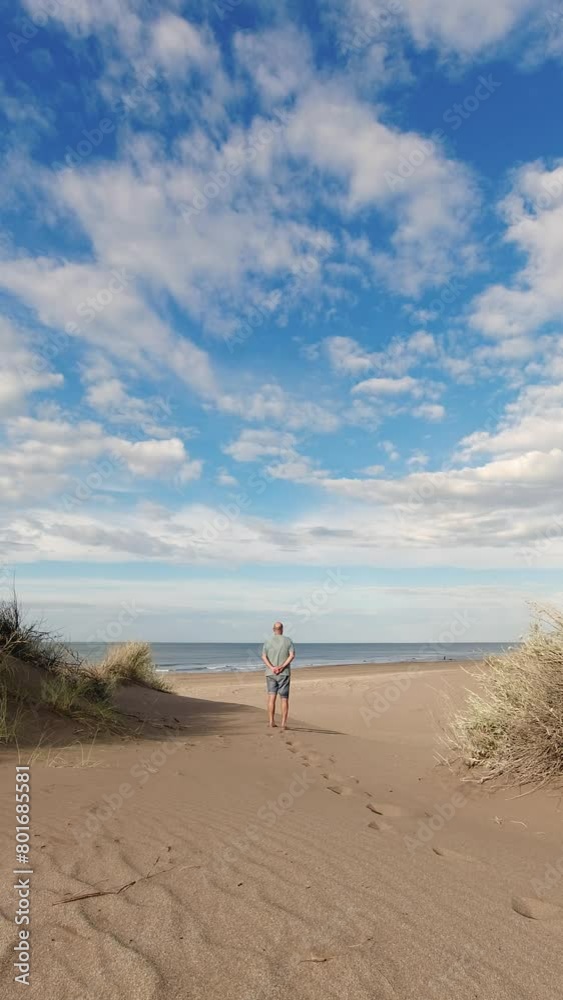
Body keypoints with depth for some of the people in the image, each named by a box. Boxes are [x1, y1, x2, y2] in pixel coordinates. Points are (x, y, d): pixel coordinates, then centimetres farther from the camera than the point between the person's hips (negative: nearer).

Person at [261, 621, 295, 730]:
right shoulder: (288, 640, 1)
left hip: (270, 673, 1)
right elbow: (292, 655, -12)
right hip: (284, 673, -1)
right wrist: (282, 667, -17)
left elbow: (264, 657, -9)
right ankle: (283, 724, 1)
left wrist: (272, 668, -18)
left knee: (271, 698, 1)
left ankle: (271, 723, -4)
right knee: (284, 699, 4)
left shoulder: (268, 641, 4)